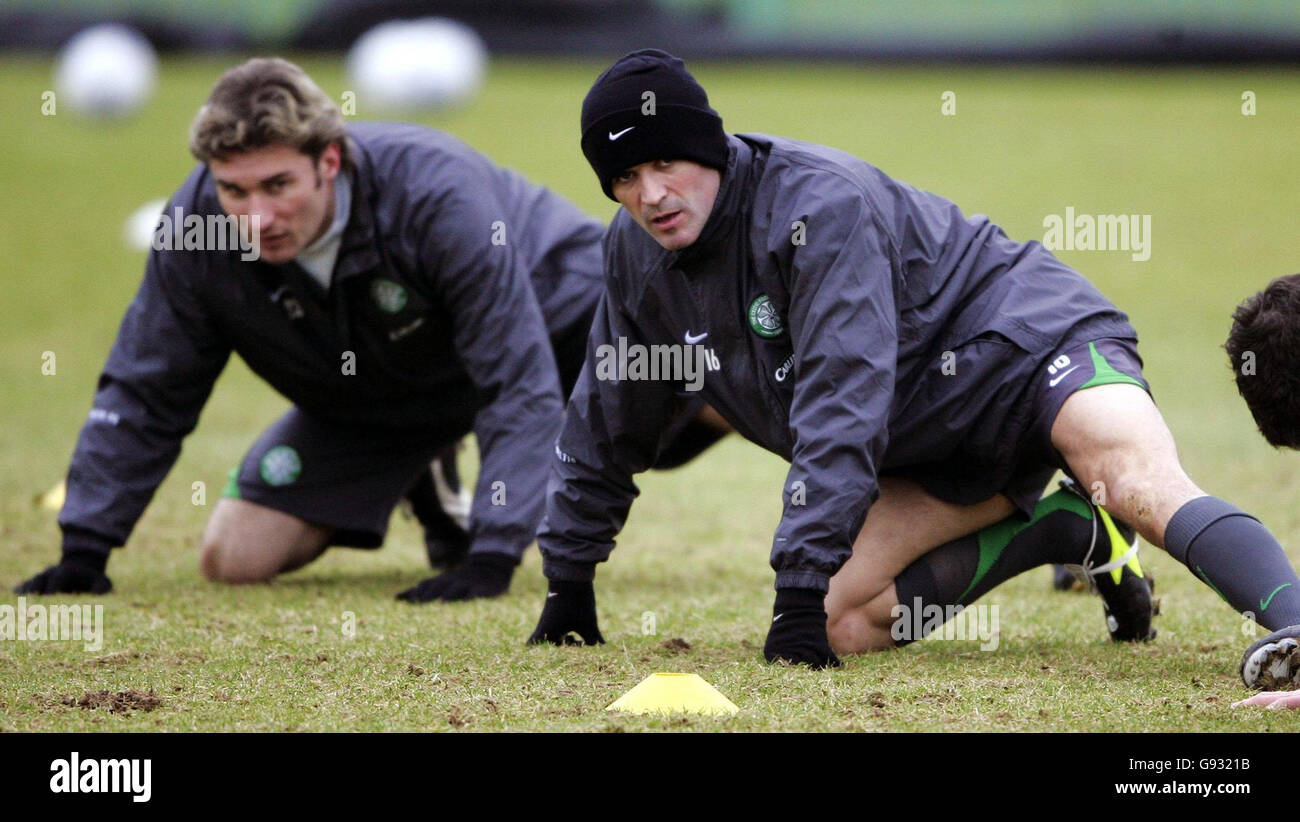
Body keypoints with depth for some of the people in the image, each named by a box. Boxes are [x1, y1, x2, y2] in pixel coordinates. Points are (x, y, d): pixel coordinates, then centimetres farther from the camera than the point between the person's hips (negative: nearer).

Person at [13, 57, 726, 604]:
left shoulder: (435, 194, -40)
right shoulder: (194, 231, -28)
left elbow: (521, 384, -38)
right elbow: (141, 400, -13)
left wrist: (493, 555, -46)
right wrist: (85, 551, -19)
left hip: (550, 307, -3)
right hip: (369, 406, 3)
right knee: (233, 559, -8)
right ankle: (423, 485, 18)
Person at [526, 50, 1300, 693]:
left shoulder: (821, 203, -26)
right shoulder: (636, 253, -1)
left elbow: (842, 408, -34)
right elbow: (607, 426, 15)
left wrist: (802, 584, -38)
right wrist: (569, 583, 18)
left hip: (1026, 341, -9)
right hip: (930, 454, 9)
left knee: (1141, 484, -37)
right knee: (842, 622, -10)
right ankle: (1066, 532, 0)